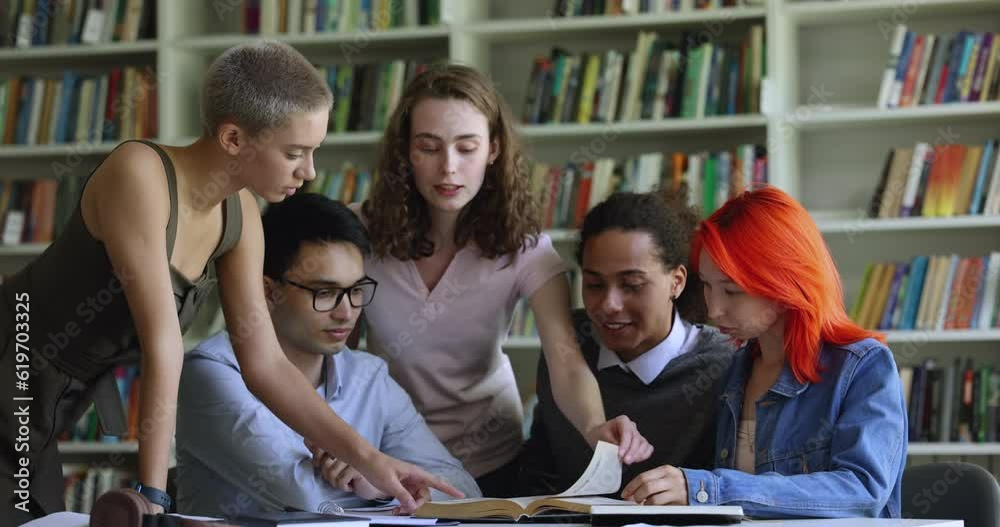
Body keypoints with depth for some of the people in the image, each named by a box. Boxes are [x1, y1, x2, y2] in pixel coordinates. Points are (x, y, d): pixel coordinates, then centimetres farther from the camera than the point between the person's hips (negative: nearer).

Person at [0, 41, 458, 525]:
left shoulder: (239, 215, -2)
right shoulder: (138, 174, -25)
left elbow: (265, 363, 2)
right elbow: (163, 344, -28)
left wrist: (368, 459, -4)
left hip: (45, 412, 8)